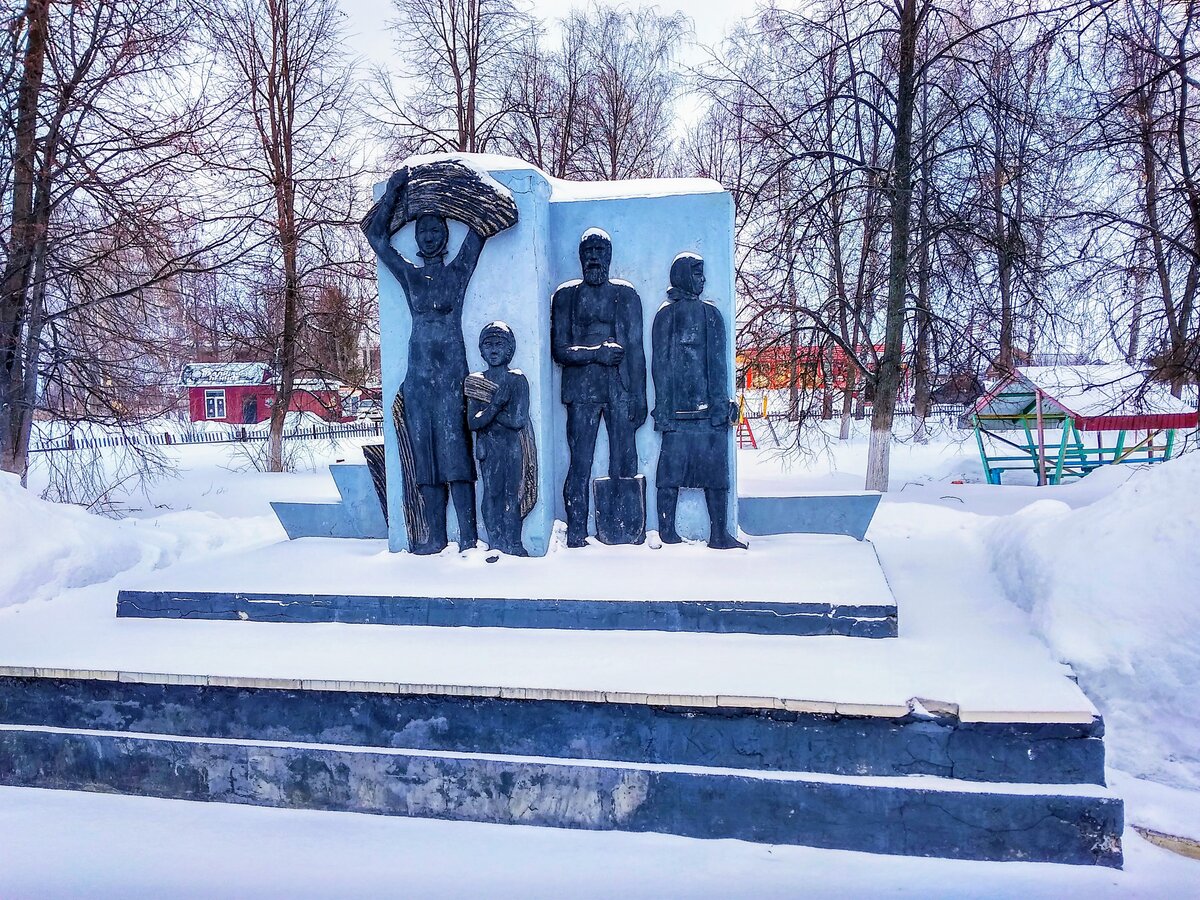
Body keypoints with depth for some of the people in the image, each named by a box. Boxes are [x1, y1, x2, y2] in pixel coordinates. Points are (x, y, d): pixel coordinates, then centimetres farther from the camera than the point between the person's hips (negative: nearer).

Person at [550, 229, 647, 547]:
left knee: (624, 464, -4)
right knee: (580, 464, -4)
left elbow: (636, 349, 5)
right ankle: (576, 535, 1)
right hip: (581, 391, 0)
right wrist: (597, 353, -13)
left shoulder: (625, 294, 11)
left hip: (620, 389, 0)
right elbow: (558, 349, 3)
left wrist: (638, 398, -3)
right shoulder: (565, 295, 11)